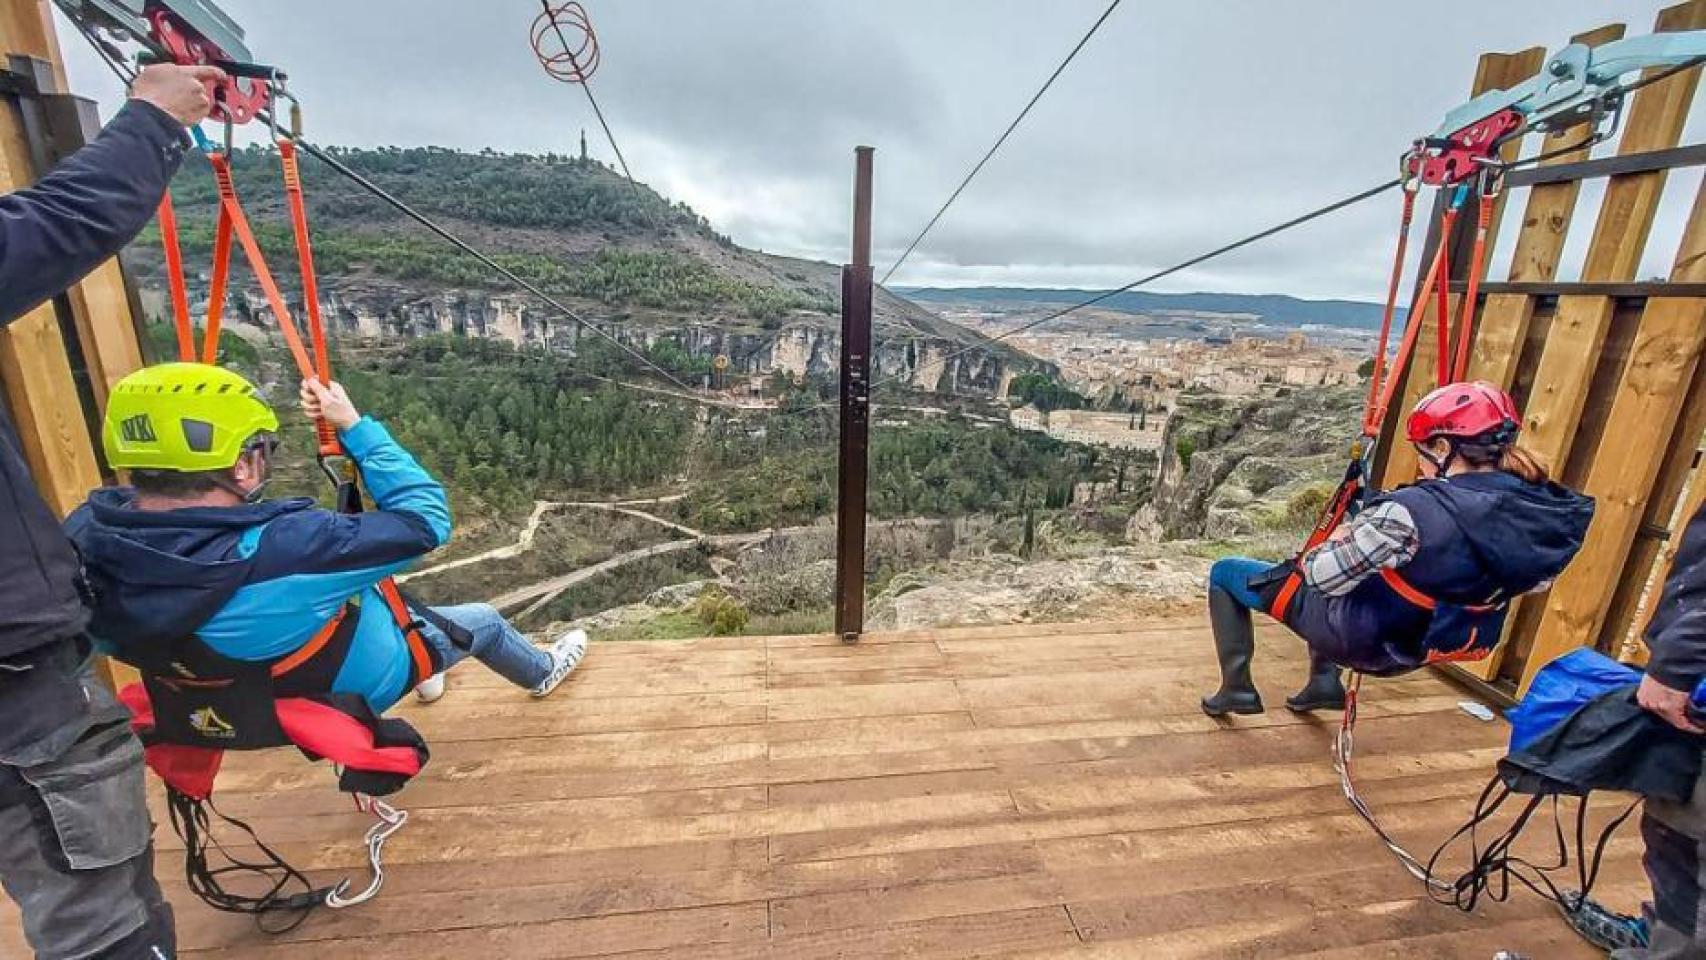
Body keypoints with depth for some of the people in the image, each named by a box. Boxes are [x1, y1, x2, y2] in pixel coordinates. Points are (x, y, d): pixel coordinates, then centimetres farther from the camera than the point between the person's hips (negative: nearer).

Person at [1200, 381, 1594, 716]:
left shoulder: (1415, 511, -33)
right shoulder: (1537, 508, -11)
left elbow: (1324, 577, -26)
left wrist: (1339, 543, -4)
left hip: (1357, 636, -7)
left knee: (1225, 573, 7)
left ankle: (1236, 688, 17)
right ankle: (1325, 682, 37)